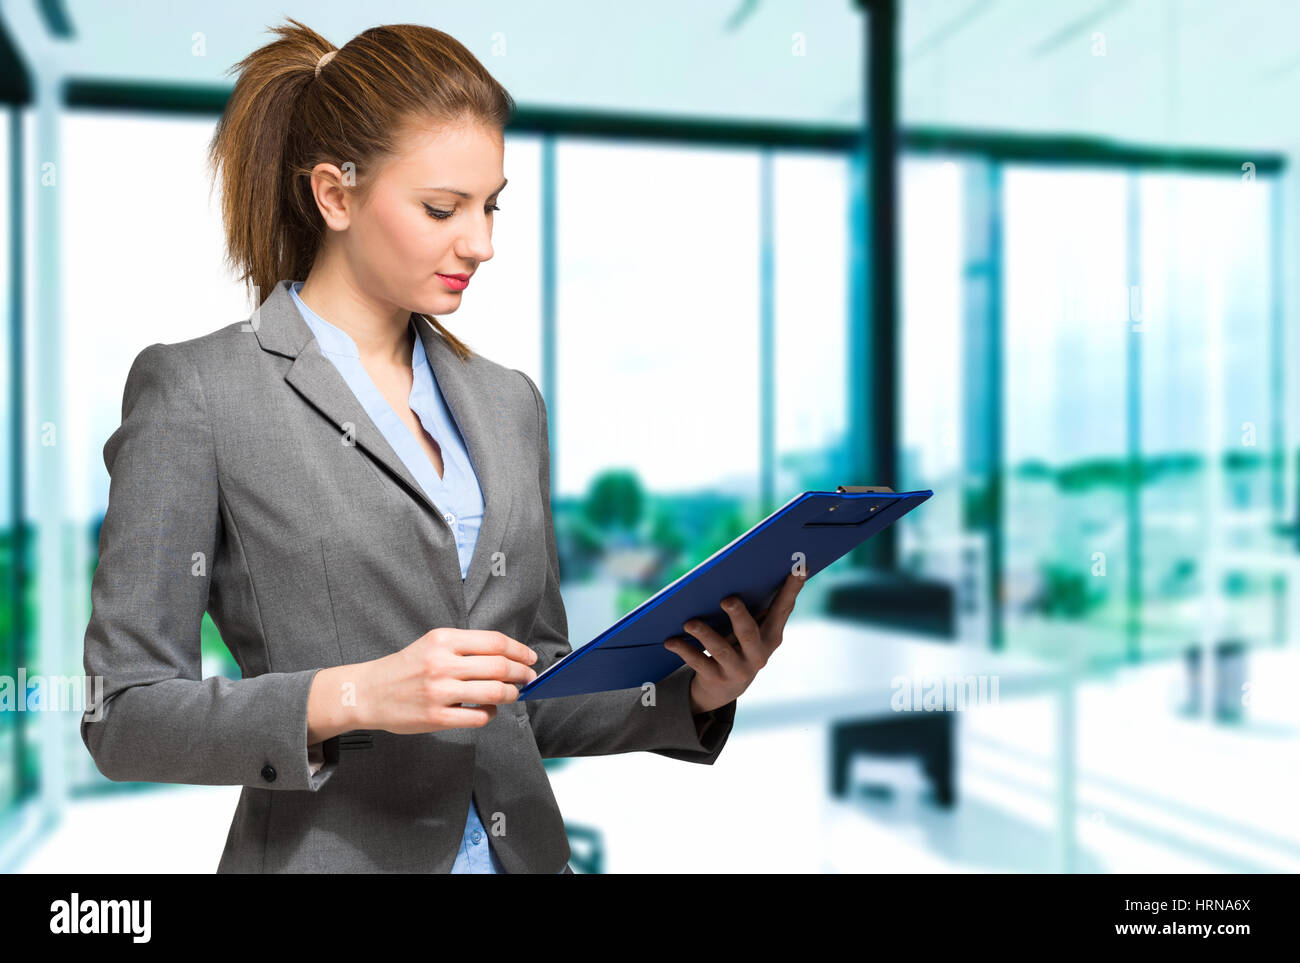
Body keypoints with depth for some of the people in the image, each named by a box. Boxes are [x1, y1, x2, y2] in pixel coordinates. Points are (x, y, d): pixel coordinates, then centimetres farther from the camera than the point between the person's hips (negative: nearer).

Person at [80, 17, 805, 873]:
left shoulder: (509, 402, 6)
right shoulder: (194, 391, -9)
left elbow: (534, 696, 10)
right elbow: (124, 713, -9)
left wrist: (692, 692, -6)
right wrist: (353, 697, -22)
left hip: (524, 846, 4)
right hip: (327, 851, -4)